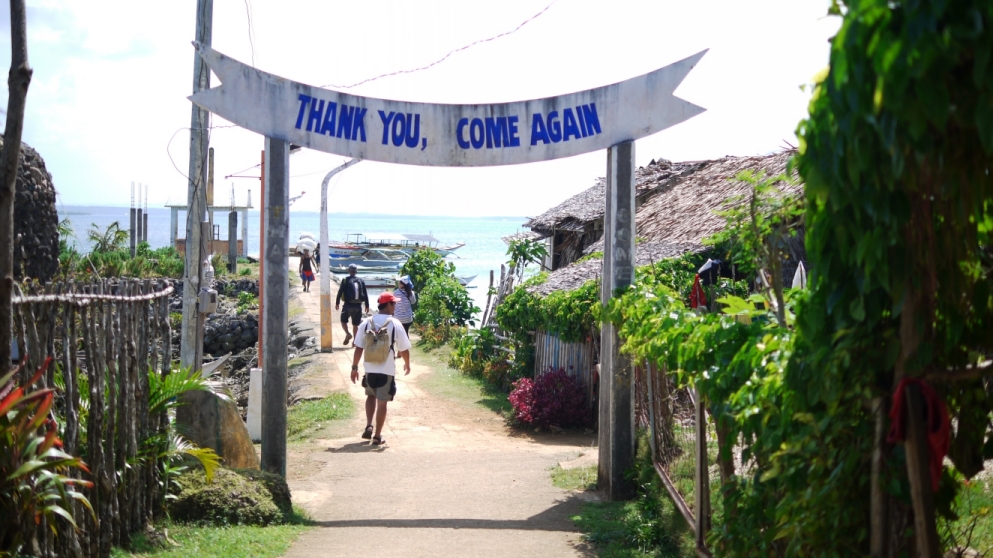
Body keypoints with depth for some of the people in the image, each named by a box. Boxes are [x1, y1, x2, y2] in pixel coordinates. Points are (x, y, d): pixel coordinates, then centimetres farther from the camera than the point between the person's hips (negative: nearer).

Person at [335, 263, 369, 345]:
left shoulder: (345, 280, -3)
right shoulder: (361, 281, 6)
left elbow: (340, 292, -5)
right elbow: (365, 294, 7)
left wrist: (337, 303, 3)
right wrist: (367, 306, 12)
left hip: (348, 305, -3)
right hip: (358, 306, 3)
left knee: (343, 321, 13)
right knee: (355, 324, 11)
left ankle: (348, 334, -11)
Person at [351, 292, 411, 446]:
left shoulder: (367, 323, -1)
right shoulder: (395, 324, -9)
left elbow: (358, 348, 0)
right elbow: (404, 349, -4)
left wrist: (354, 367, 9)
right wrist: (407, 364, 14)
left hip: (369, 369, 3)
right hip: (387, 370, -3)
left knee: (371, 396, 25)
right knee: (382, 402, 6)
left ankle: (368, 426, 11)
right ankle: (377, 436, 9)